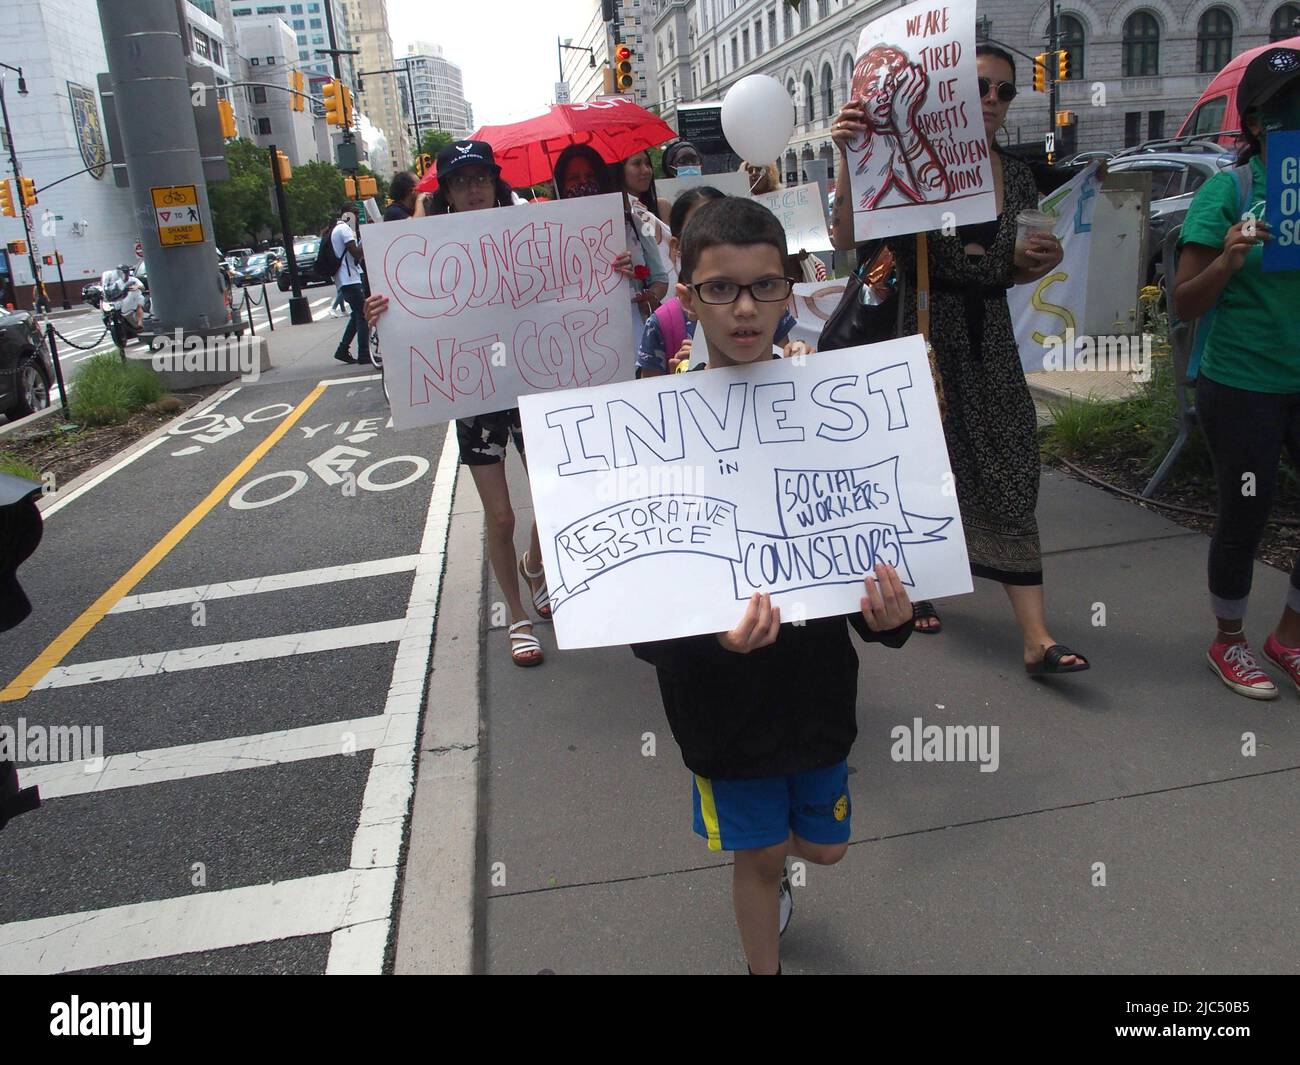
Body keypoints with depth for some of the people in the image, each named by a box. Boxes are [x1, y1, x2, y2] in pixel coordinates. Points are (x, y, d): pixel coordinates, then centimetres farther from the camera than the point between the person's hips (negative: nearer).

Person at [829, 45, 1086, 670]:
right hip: (926, 334, -4)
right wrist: (849, 158, -31)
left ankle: (1036, 639, -3)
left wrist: (1040, 261, -3)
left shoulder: (1017, 178, 10)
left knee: (1010, 475, -2)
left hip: (991, 342, 4)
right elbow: (847, 239, -20)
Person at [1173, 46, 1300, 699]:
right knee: (1245, 515, 5)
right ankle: (1228, 643, 28)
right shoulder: (1226, 193, -7)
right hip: (1241, 384, -4)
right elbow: (1184, 305, -8)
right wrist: (1228, 259, -25)